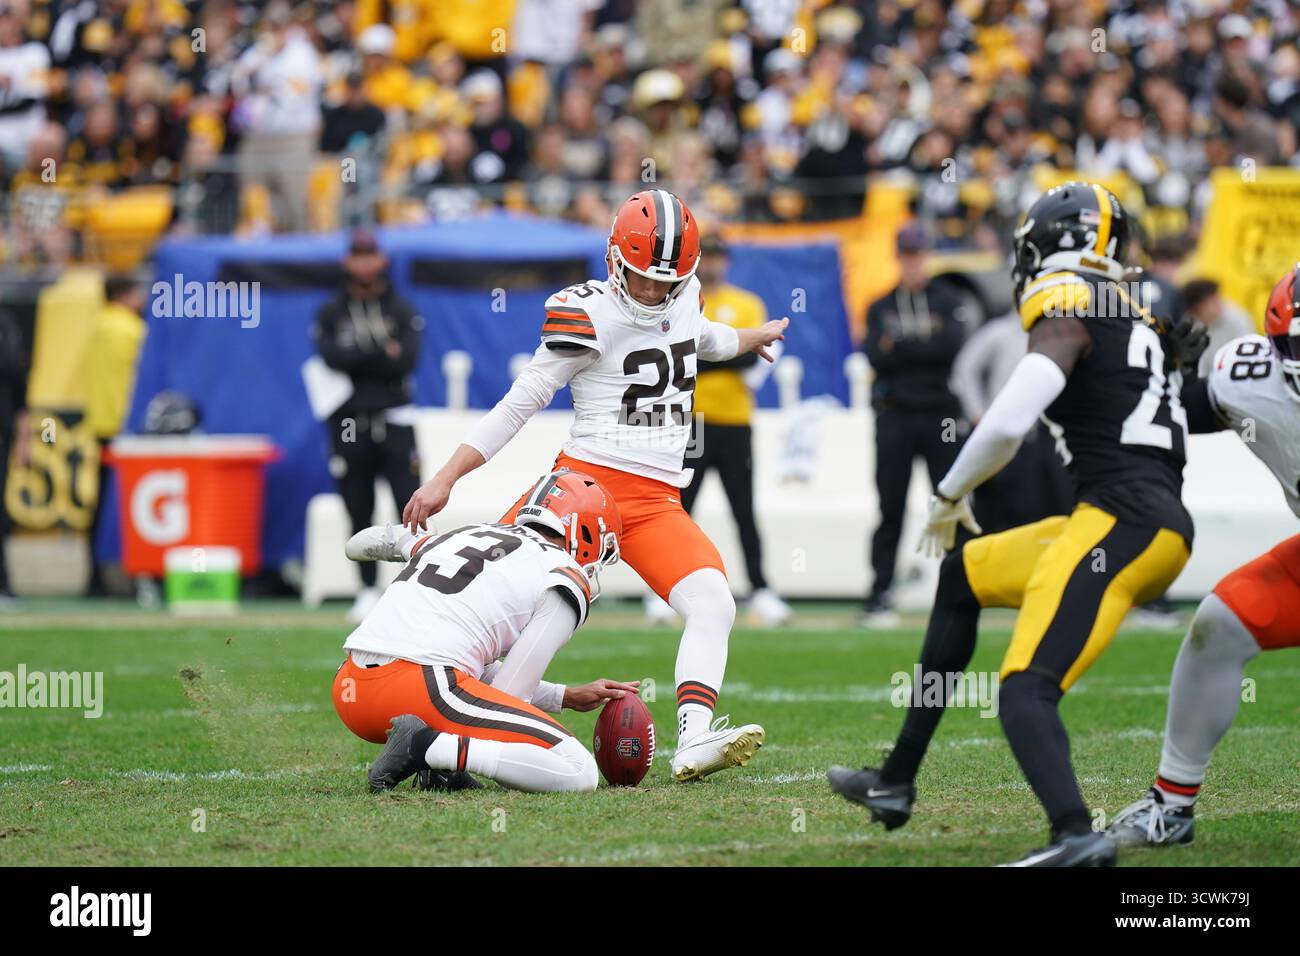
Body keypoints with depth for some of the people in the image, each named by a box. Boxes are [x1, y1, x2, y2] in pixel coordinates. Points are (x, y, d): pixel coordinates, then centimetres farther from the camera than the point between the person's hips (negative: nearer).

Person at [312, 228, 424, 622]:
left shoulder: (403, 311, 7)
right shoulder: (330, 314, 9)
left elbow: (406, 360, -9)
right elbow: (332, 356, -10)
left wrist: (357, 360, -10)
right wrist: (382, 353, -11)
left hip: (393, 422, -1)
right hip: (349, 424, 1)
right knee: (359, 512, 4)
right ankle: (368, 591, 13)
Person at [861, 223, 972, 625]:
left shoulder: (948, 301, 8)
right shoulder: (881, 308, 12)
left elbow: (953, 344, -10)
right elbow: (874, 356, -3)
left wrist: (901, 344, -8)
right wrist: (925, 344, -14)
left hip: (939, 414, -1)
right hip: (895, 415, 1)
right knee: (891, 509, 0)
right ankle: (880, 598, 2)